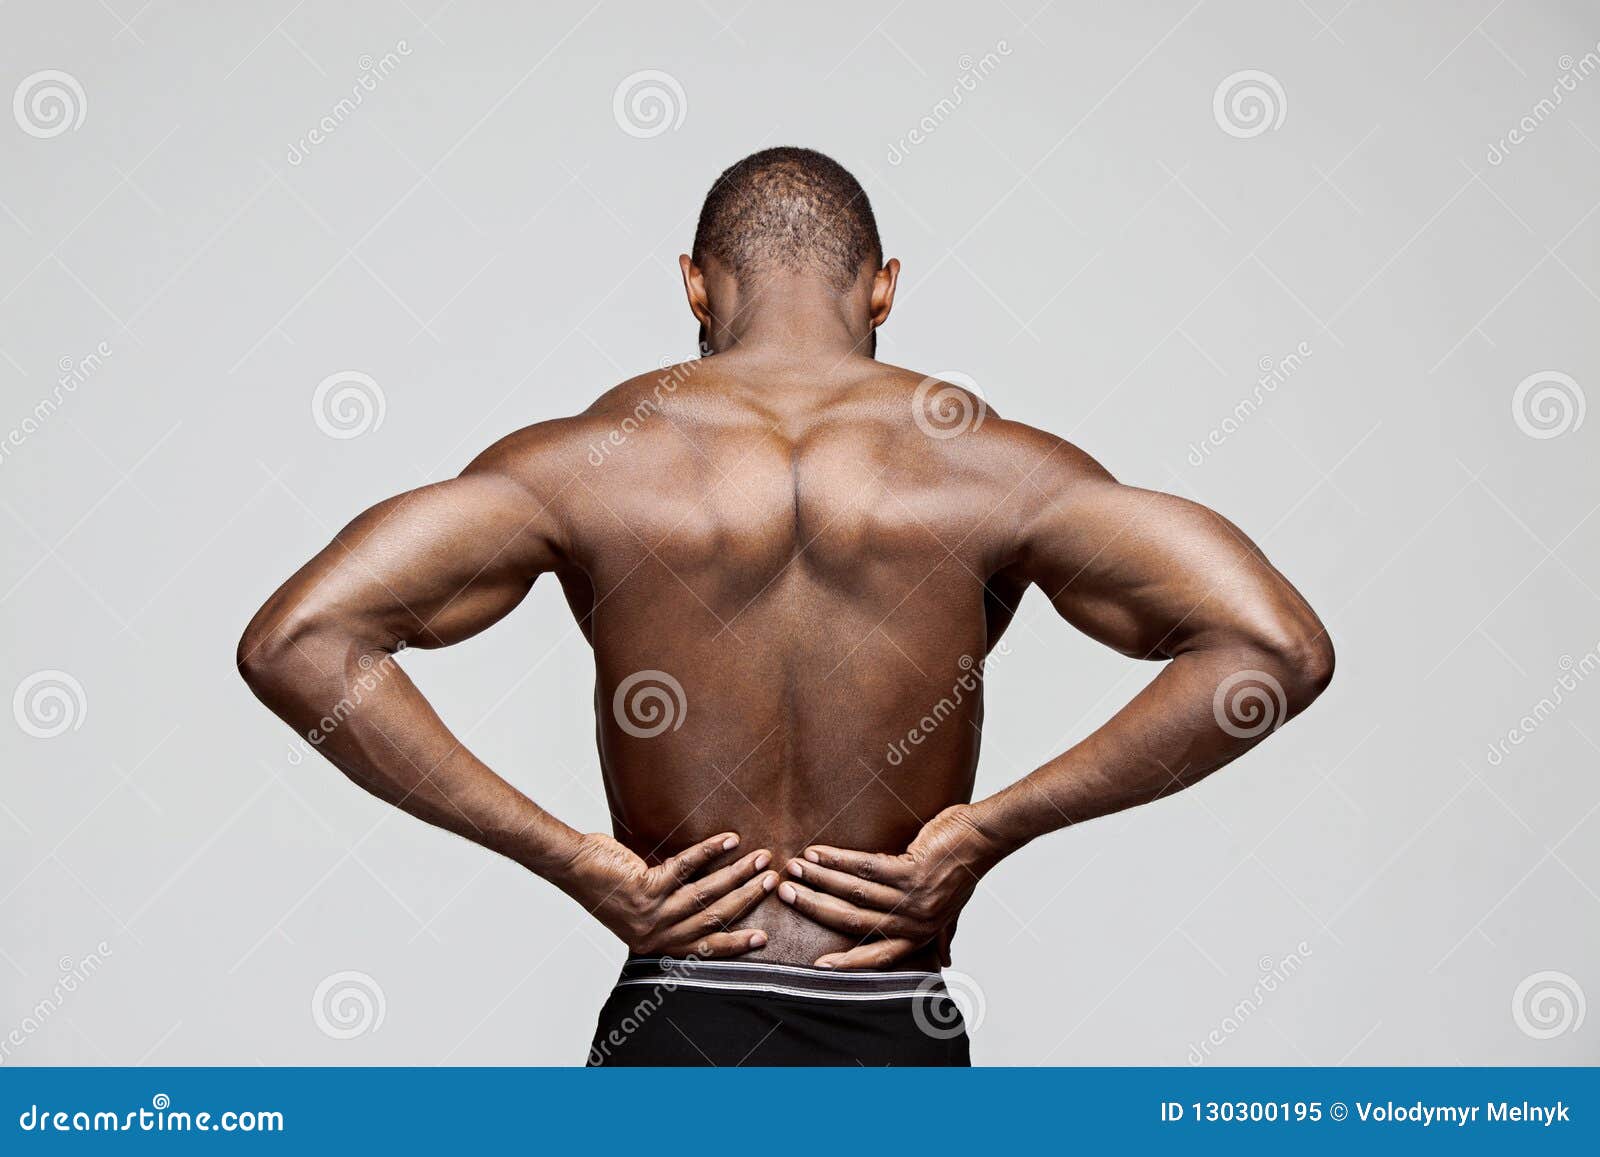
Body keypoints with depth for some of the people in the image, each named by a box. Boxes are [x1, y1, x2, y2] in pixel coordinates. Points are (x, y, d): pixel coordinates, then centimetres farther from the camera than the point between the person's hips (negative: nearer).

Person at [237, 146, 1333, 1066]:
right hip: (896, 1042, 0)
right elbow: (1280, 646, -13)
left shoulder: (595, 460, -4)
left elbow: (294, 641, -13)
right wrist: (984, 830, -9)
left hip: (675, 1035, 0)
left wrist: (569, 858, -10)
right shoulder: (985, 463, -4)